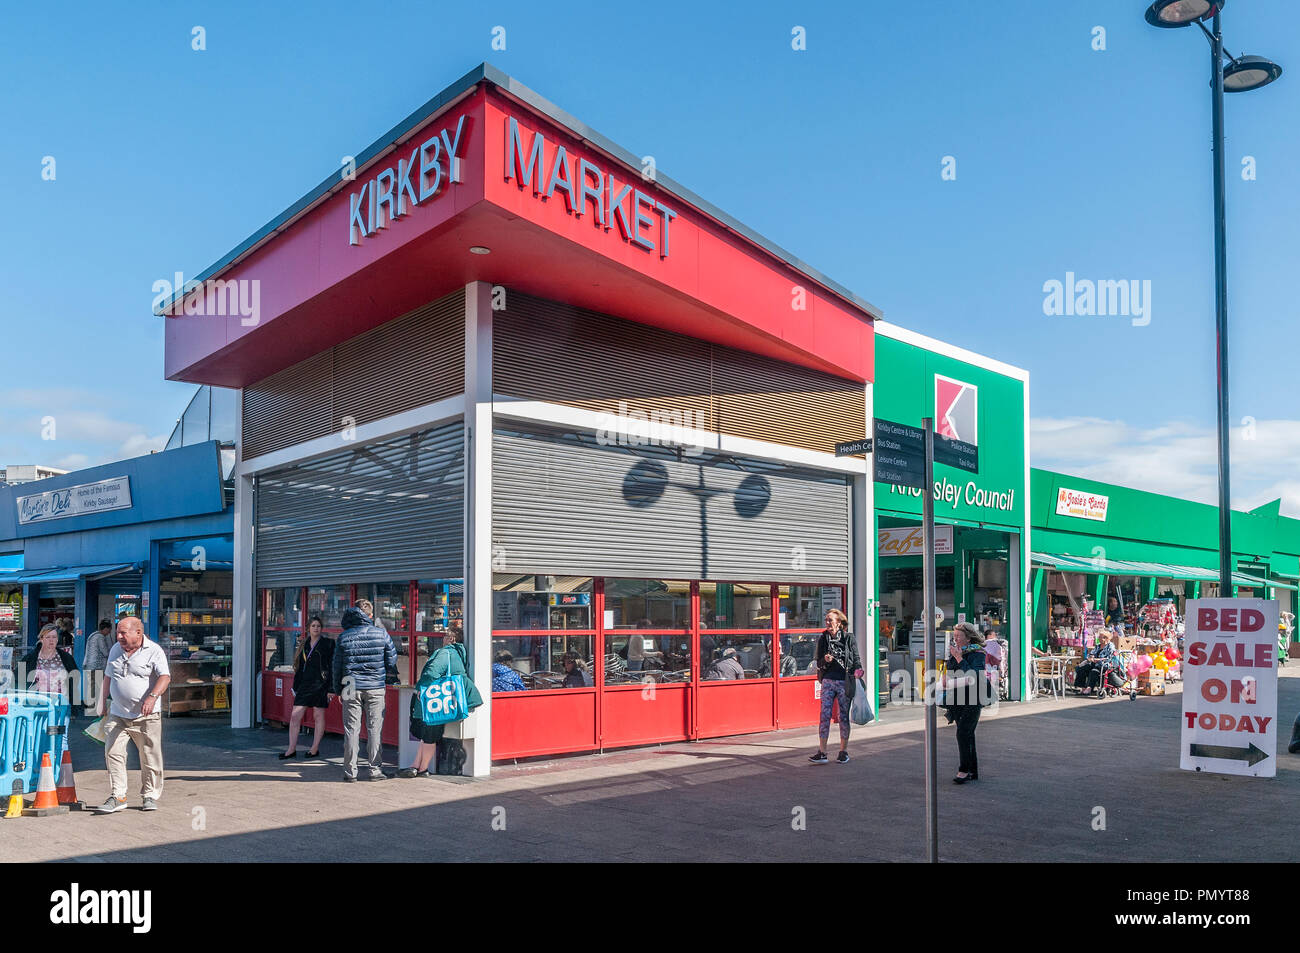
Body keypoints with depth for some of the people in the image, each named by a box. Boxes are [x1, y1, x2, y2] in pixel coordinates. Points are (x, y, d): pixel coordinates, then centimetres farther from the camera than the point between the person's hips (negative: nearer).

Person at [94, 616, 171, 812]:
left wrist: (153, 697, -35)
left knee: (150, 757, 2)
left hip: (146, 716, -4)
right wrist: (105, 701, 20)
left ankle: (150, 796, 15)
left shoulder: (154, 651, -8)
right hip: (117, 715, 5)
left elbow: (164, 677, -20)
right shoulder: (115, 650, 11)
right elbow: (108, 676, 23)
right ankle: (117, 796, 1)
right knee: (113, 754, -5)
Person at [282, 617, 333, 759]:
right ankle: (292, 749, 8)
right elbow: (299, 667, 17)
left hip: (320, 684, -5)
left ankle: (315, 749, 12)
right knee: (295, 716, 1)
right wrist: (295, 687, 13)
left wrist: (330, 688, -11)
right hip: (304, 684, 5)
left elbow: (332, 666, -5)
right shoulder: (304, 645, 13)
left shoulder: (328, 644, -2)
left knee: (318, 716, 3)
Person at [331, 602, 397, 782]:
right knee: (374, 729, 4)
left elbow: (336, 666, 5)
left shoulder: (344, 637, 0)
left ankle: (350, 771, 9)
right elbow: (392, 661, 2)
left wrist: (337, 689, 14)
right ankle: (374, 770, 6)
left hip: (351, 688, 1)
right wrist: (387, 679, 20)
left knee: (351, 729, 6)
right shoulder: (382, 634, -3)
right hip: (375, 688, -1)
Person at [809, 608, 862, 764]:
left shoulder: (849, 638, 0)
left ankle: (843, 751, 17)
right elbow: (819, 663, 8)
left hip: (845, 682, -2)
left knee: (844, 716, 5)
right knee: (824, 716, -4)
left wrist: (858, 671, -10)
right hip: (828, 681, 2)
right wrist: (825, 660, -13)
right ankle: (822, 752, -2)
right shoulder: (823, 639, 6)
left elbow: (856, 659, 5)